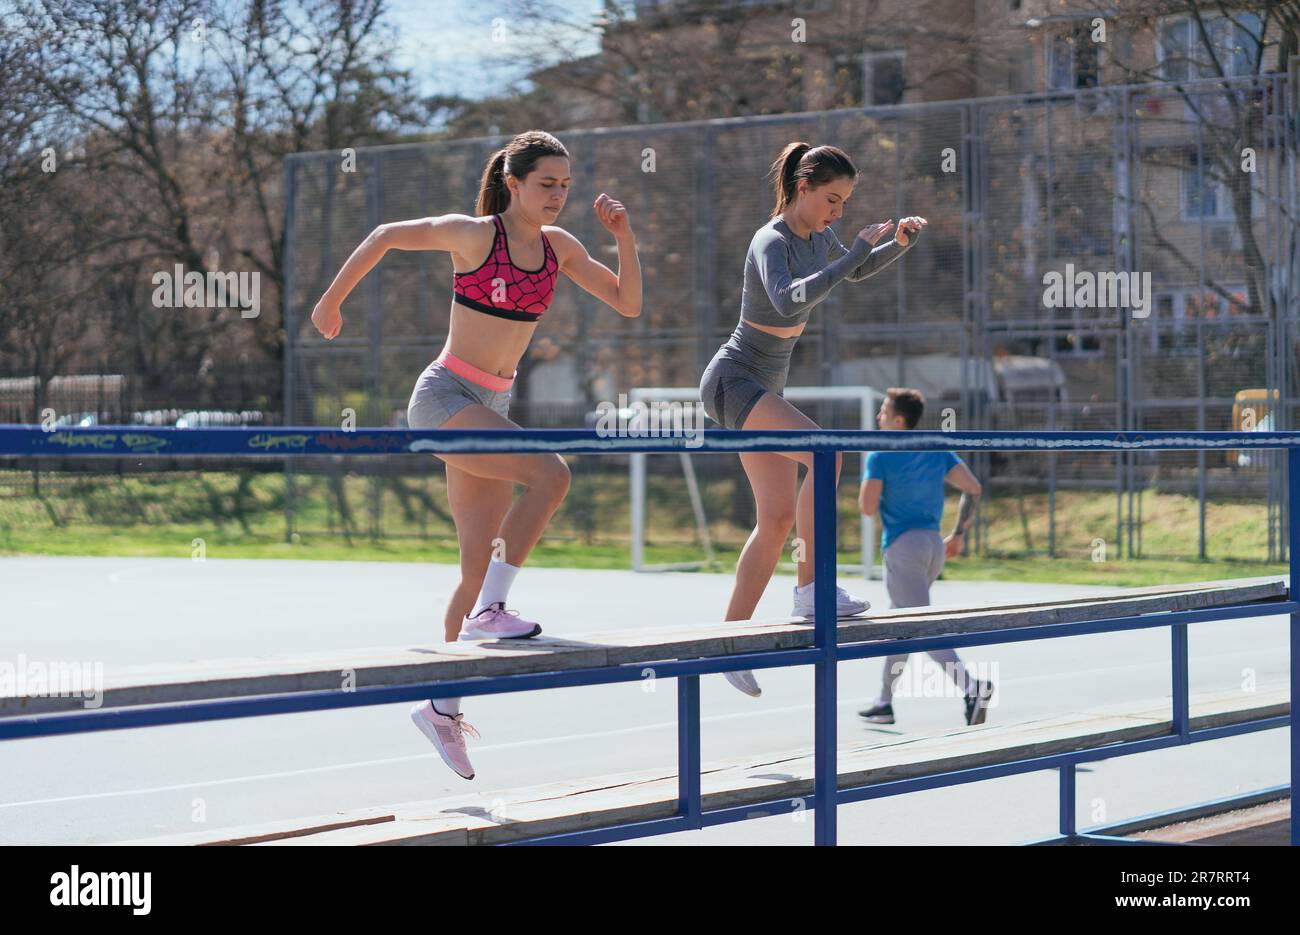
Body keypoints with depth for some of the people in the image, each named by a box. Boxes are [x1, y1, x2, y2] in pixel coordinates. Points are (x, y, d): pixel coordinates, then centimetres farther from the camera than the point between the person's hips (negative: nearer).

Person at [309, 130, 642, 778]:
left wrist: (624, 235, -6)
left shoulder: (557, 246, 7)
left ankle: (444, 706, 14)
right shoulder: (472, 234, -9)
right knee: (549, 473, -28)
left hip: (491, 408, 7)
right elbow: (386, 236, 3)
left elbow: (628, 304, 7)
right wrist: (331, 302, 10)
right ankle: (490, 610, -22)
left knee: (480, 565, 4)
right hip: (443, 397, -7)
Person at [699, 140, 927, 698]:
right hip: (733, 381, -9)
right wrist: (854, 251, -40)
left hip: (763, 389, 9)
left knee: (778, 518, 6)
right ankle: (810, 587, -23)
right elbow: (790, 301, -42)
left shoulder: (816, 238, 5)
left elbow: (858, 272, 26)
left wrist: (900, 243, 7)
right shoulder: (772, 243, -21)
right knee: (824, 452, -29)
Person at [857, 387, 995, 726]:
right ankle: (885, 704, 23)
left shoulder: (880, 457, -8)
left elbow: (867, 507, -13)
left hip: (902, 547, -7)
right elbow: (973, 489, 2)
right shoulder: (938, 451, 9)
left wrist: (869, 476, 7)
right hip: (934, 546, 7)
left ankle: (971, 686, -30)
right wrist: (959, 534, 10)